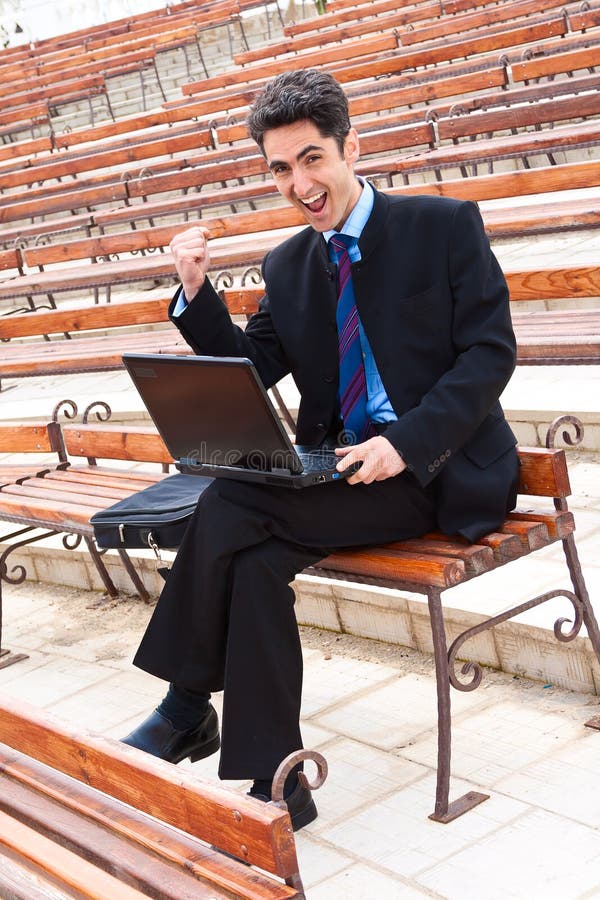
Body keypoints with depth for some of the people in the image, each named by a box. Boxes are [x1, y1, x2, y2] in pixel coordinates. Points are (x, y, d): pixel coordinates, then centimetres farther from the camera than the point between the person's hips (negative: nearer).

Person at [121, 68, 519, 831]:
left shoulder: (445, 225, -1)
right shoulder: (287, 266, 14)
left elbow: (491, 351, -8)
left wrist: (406, 443, -22)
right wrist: (197, 294, -6)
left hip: (441, 472, -5)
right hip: (343, 473, 6)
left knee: (233, 506, -25)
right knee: (255, 561, -25)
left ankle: (189, 707, -8)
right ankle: (272, 787, -15)